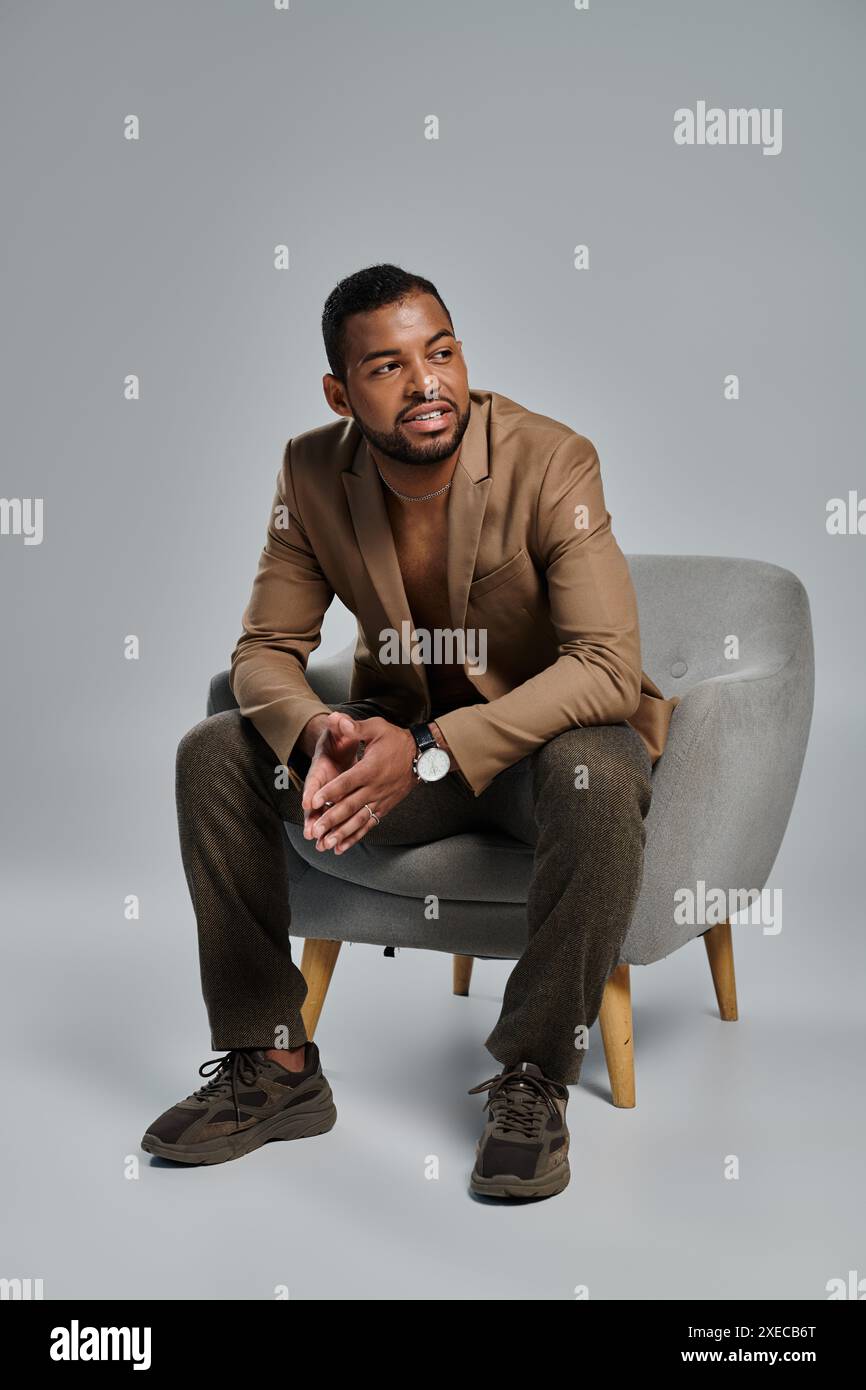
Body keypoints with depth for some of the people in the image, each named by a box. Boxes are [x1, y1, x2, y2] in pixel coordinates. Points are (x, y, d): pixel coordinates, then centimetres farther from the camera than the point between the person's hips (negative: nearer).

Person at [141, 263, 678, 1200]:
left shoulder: (550, 462, -22)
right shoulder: (313, 472, -7)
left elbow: (608, 667, -29)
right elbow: (265, 649, -4)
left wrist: (431, 752, -39)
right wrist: (316, 736, -29)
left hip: (549, 737, -4)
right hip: (403, 740, 4)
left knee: (596, 777, -38)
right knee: (214, 754, -13)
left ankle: (532, 1081, -20)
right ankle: (272, 1068, -5)